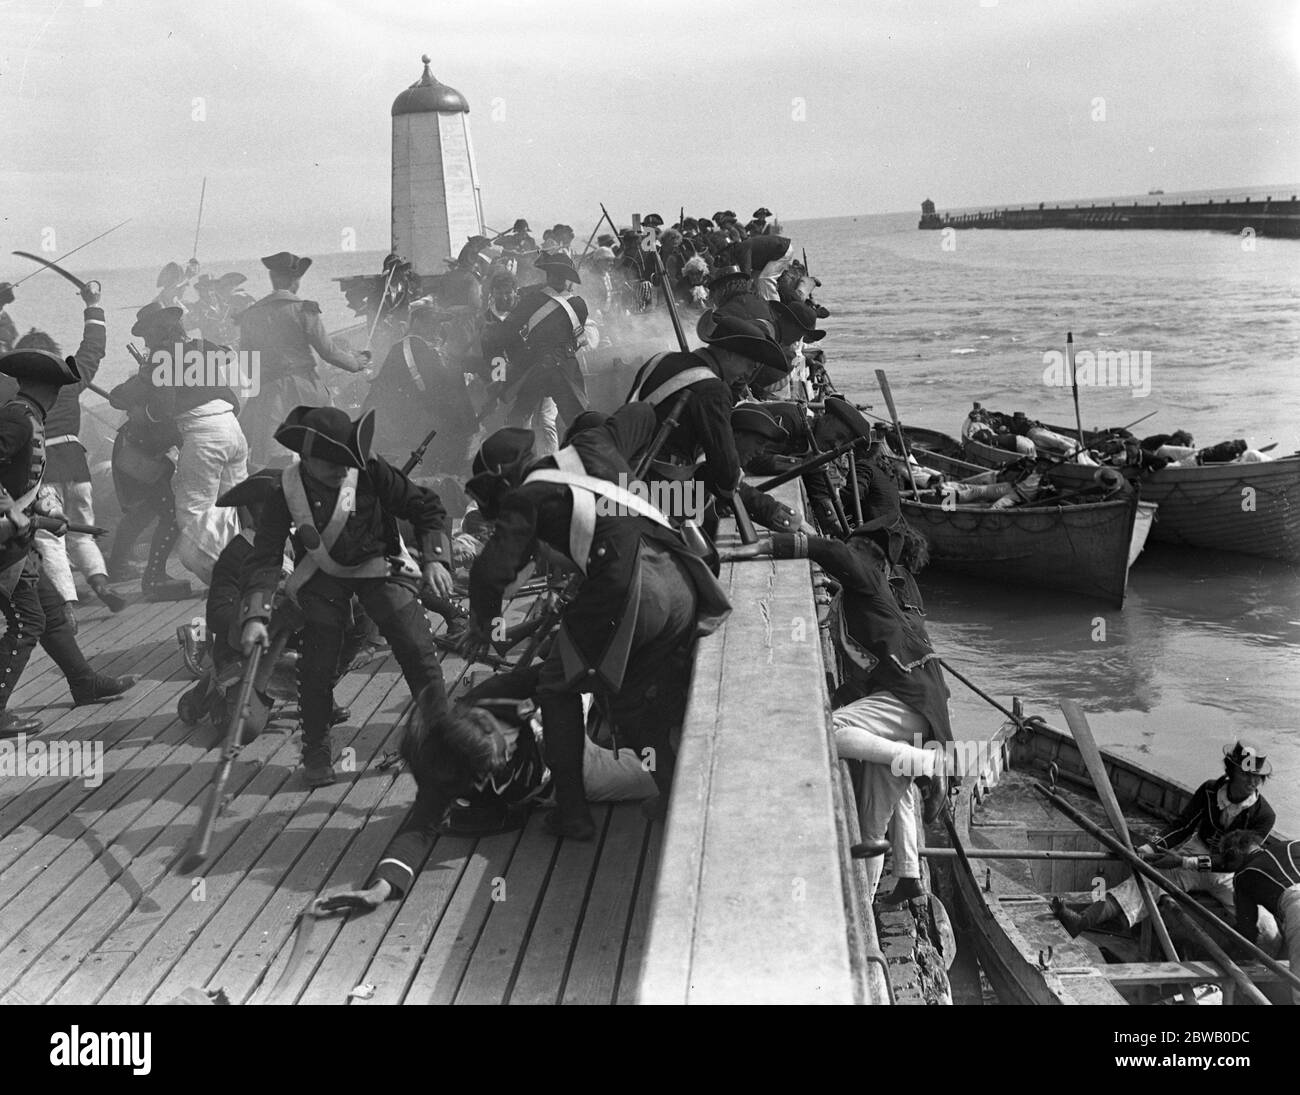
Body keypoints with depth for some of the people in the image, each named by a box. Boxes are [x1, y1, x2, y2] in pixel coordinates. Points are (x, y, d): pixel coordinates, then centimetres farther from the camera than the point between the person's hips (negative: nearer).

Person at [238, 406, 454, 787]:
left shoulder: (371, 473, -21)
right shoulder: (287, 493, -19)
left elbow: (426, 507, -11)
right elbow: (264, 556, -22)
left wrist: (435, 559, -24)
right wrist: (256, 616, -33)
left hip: (380, 568, 0)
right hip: (323, 577, 0)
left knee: (418, 651, -9)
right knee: (318, 666, -6)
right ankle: (316, 752, 16)